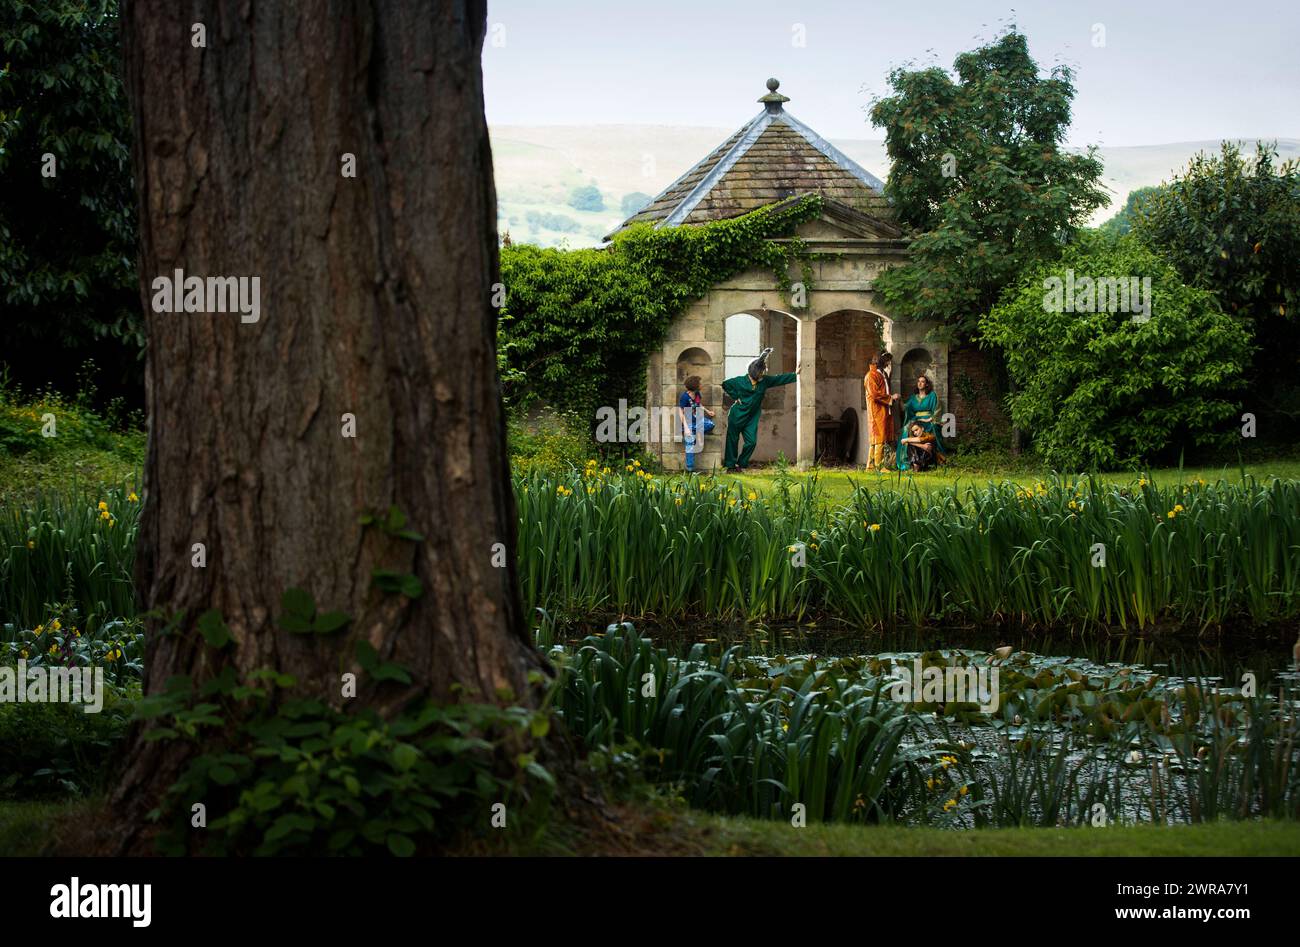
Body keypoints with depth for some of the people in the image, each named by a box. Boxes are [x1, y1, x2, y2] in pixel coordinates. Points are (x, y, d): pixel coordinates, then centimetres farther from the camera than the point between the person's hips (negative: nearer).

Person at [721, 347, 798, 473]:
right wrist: (736, 397, -5)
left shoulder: (765, 381, 0)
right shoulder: (740, 381, -11)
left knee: (751, 442, -2)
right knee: (732, 440, 1)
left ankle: (740, 464, 14)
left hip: (752, 418, 4)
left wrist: (795, 374, -4)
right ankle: (730, 465, 11)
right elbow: (725, 385, 0)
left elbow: (780, 379, 2)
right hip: (737, 416, -4)